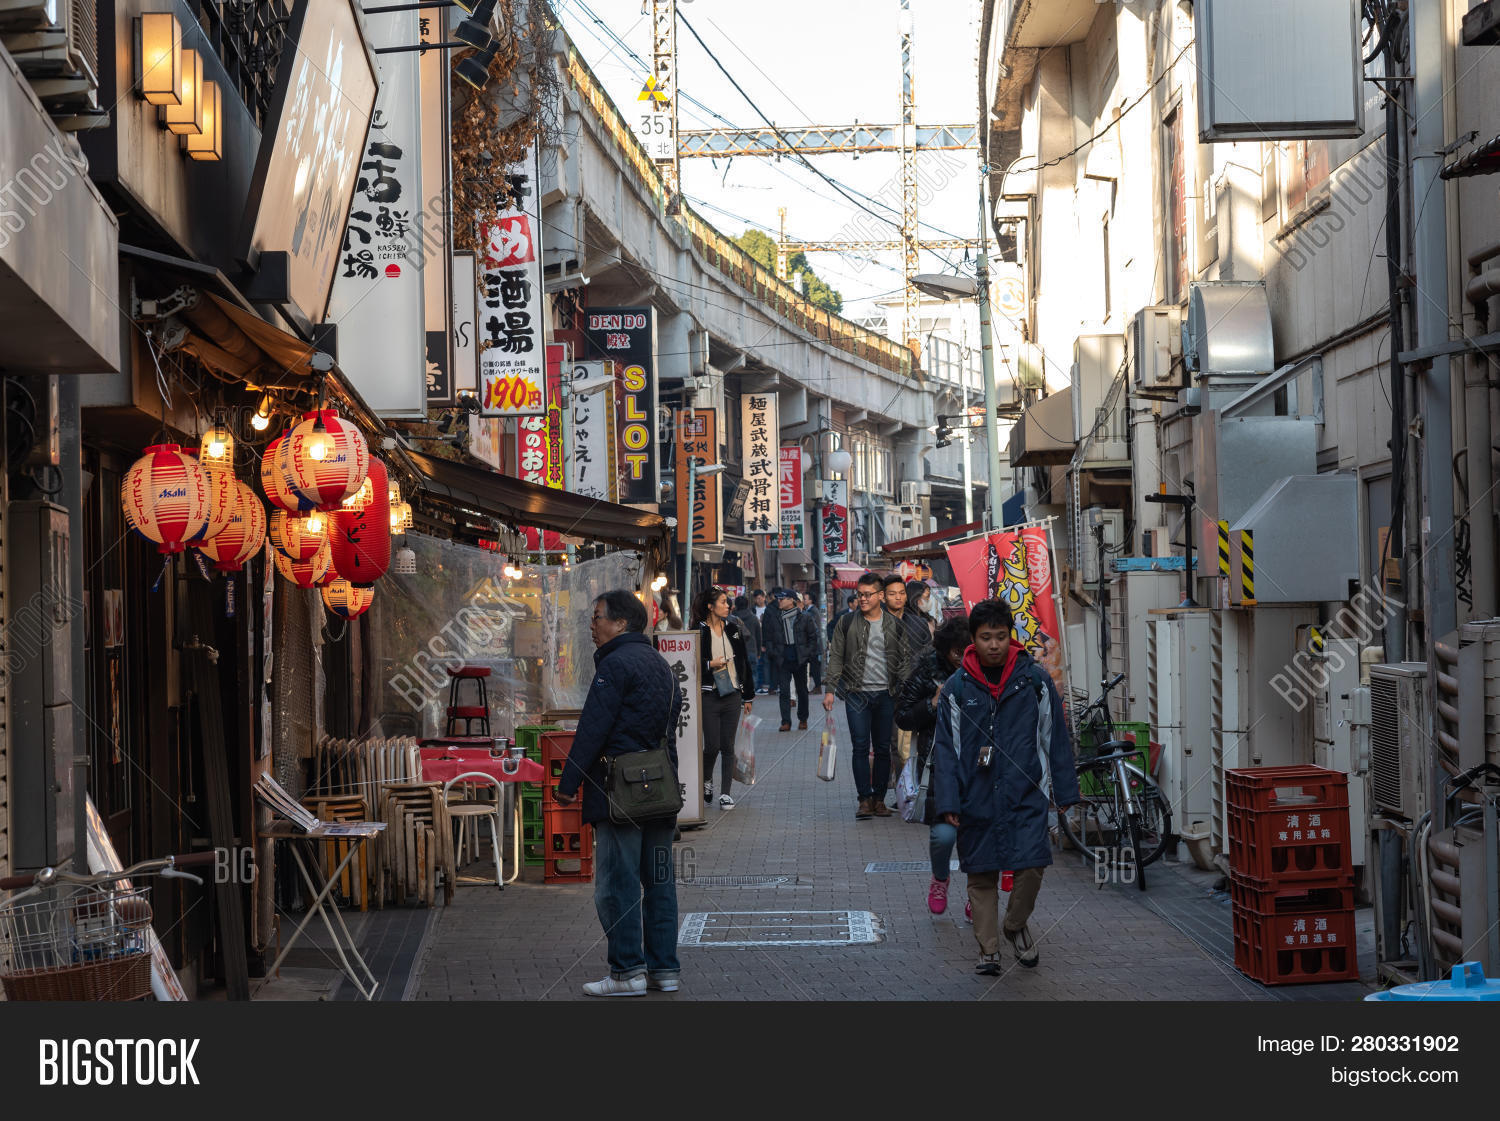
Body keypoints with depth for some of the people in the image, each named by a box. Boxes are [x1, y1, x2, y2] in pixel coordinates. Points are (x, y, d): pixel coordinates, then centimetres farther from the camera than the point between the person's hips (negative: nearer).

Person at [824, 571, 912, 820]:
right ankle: (865, 799, -3)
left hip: (886, 695, 1)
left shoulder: (895, 626, 6)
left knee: (883, 748, 5)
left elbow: (904, 660, 9)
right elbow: (836, 657, 5)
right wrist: (830, 689, -3)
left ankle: (879, 798, 14)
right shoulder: (847, 623, 4)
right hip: (857, 694, -1)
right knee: (860, 747, -6)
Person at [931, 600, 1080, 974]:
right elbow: (945, 748, 3)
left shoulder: (1036, 680, 1)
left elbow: (1055, 737, 7)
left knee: (1032, 865, -9)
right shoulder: (957, 688, 1)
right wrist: (948, 802, -4)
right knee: (981, 875, 6)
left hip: (1026, 794, -1)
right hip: (977, 798, 1)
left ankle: (1015, 926, 18)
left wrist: (1064, 790, 6)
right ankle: (988, 948, 18)